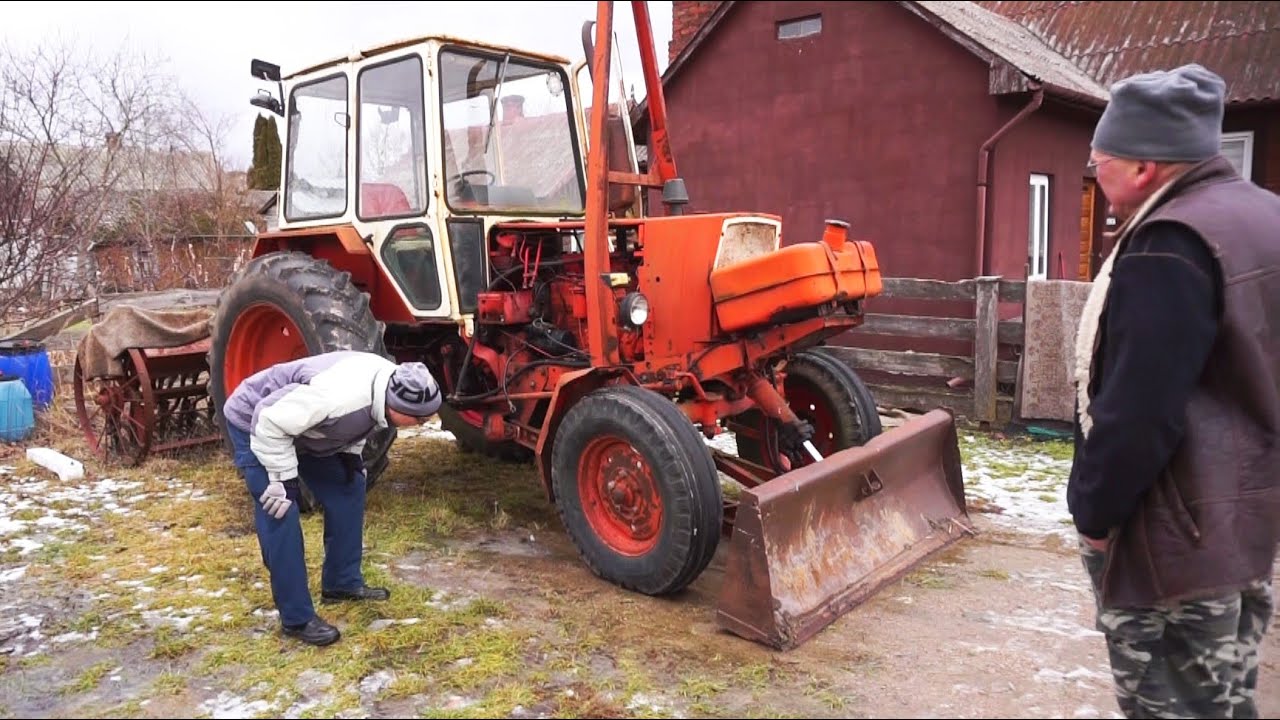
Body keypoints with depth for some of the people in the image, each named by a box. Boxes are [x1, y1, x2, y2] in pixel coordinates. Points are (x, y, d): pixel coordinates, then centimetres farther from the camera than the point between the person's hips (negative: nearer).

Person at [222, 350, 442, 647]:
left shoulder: (390, 383, -15)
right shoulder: (337, 396, -43)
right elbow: (269, 421, -35)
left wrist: (350, 453, -5)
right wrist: (283, 477, -27)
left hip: (302, 422, 9)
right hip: (255, 424, -8)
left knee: (349, 487, 6)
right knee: (280, 516, -14)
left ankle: (342, 583, 20)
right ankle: (296, 618, -3)